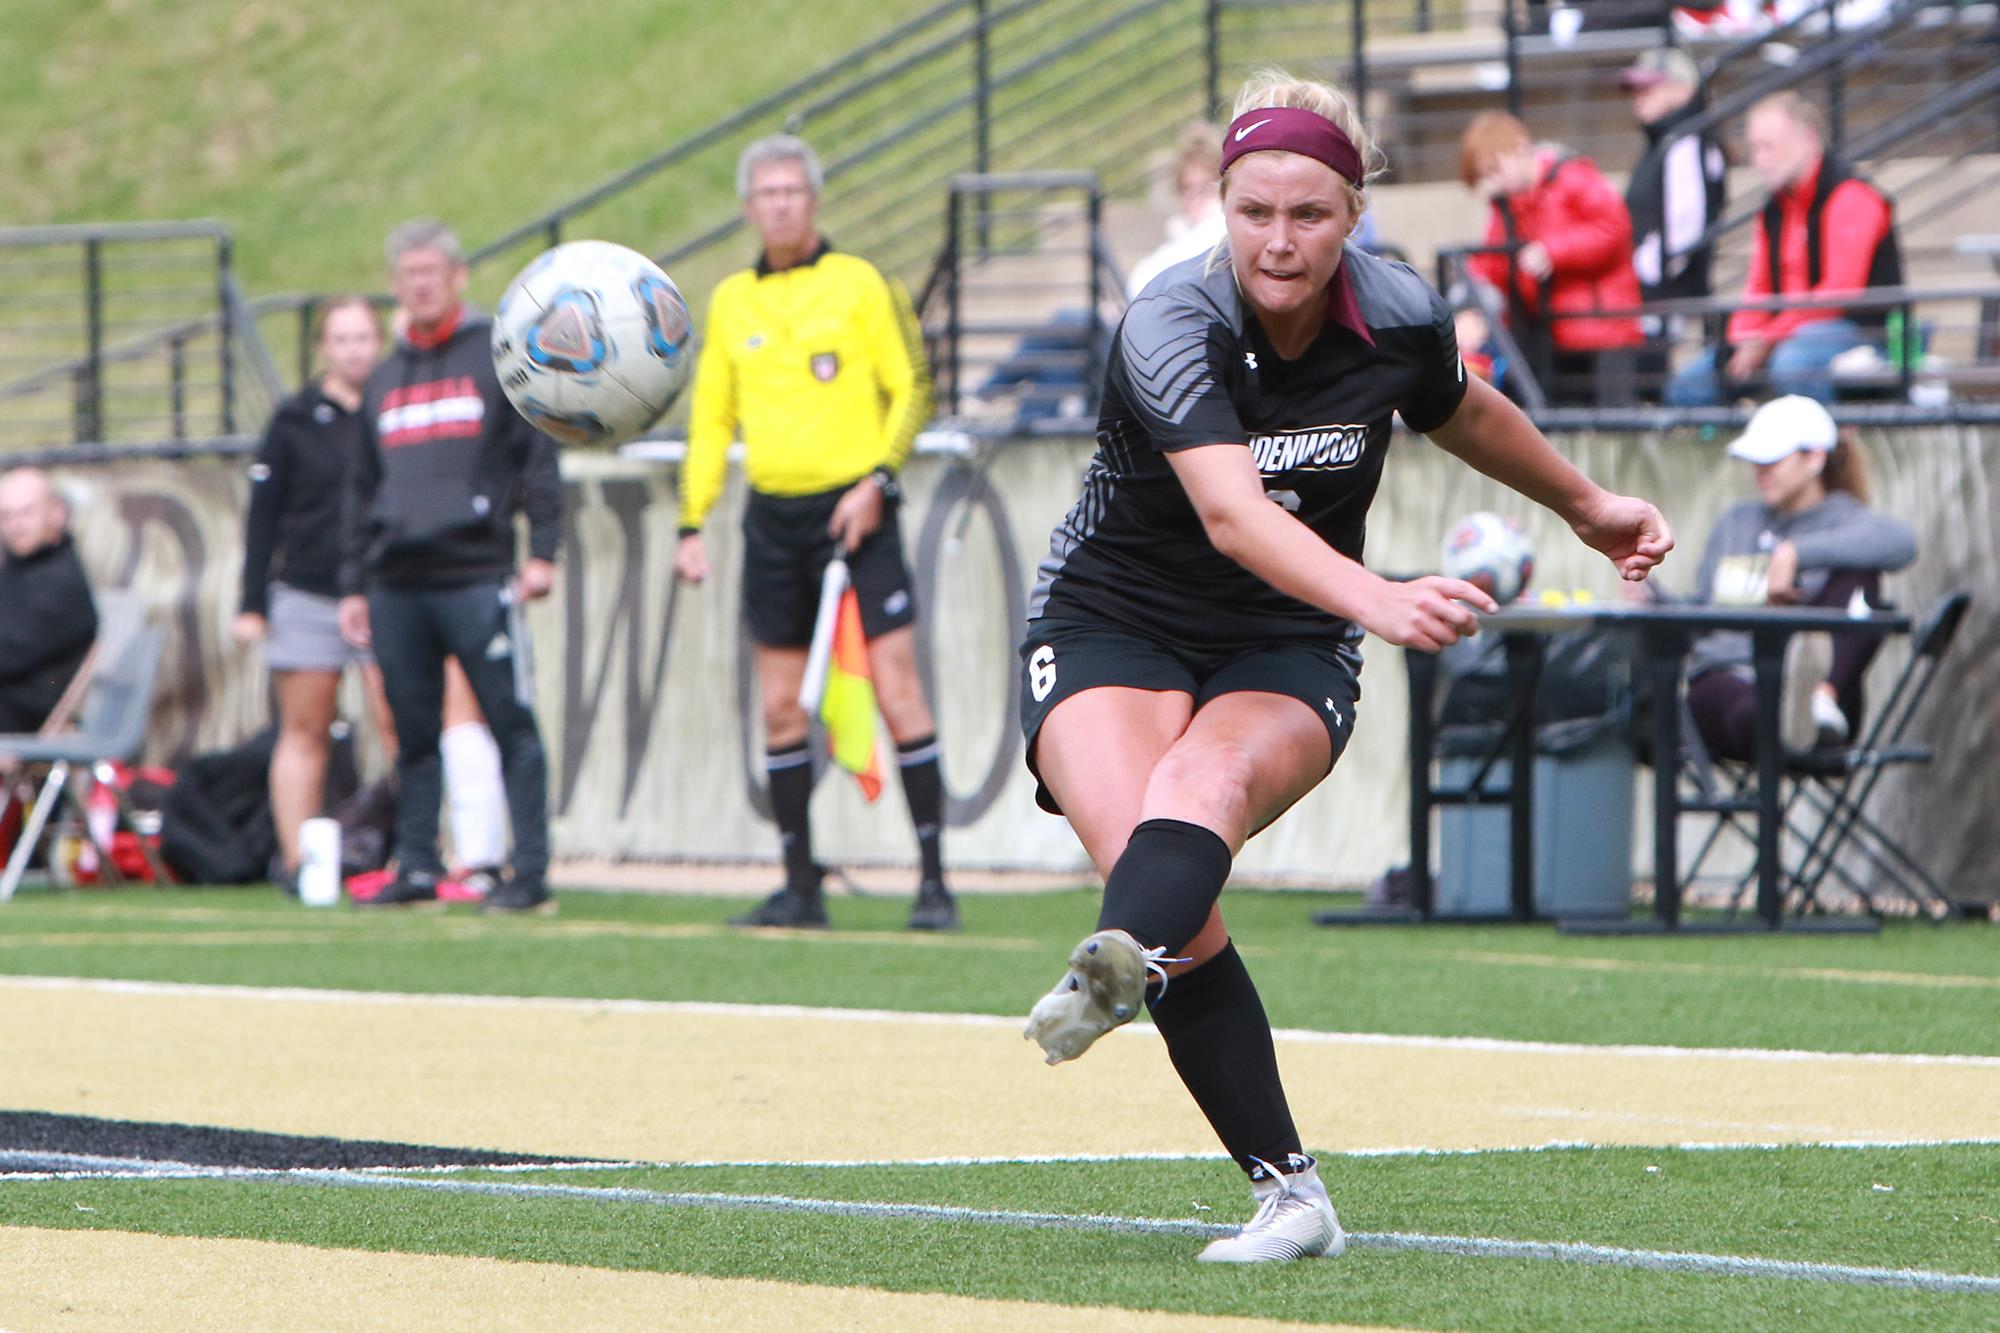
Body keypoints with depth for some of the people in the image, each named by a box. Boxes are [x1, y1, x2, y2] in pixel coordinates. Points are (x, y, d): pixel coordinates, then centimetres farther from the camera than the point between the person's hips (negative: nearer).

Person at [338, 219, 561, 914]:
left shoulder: (498, 355, 4)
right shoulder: (384, 379, 20)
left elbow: (538, 455, 0)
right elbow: (361, 489, 22)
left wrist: (542, 551, -8)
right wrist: (352, 585, 17)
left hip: (477, 576, -5)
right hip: (397, 587, 5)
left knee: (511, 724, -7)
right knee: (413, 734, 6)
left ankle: (531, 873, -7)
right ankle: (416, 867, 10)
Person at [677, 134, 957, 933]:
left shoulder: (859, 284, 0)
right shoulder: (731, 301, 12)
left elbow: (912, 391, -1)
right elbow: (710, 418, 17)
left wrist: (878, 479, -14)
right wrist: (691, 524, 11)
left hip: (853, 509, -5)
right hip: (773, 518, 5)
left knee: (897, 694, -9)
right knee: (780, 708, 4)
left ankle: (934, 881, -6)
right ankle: (800, 887, 11)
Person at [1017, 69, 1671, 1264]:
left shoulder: (1402, 318, -8)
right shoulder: (1172, 325, -22)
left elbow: (1465, 414, 18)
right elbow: (1234, 515, -38)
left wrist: (1590, 508, 34)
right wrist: (1377, 598, -55)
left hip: (1288, 651, 2)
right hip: (1114, 622, -2)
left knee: (1207, 780, -34)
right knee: (1159, 878, -27)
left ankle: (1117, 968, -65)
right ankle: (1288, 1192, -26)